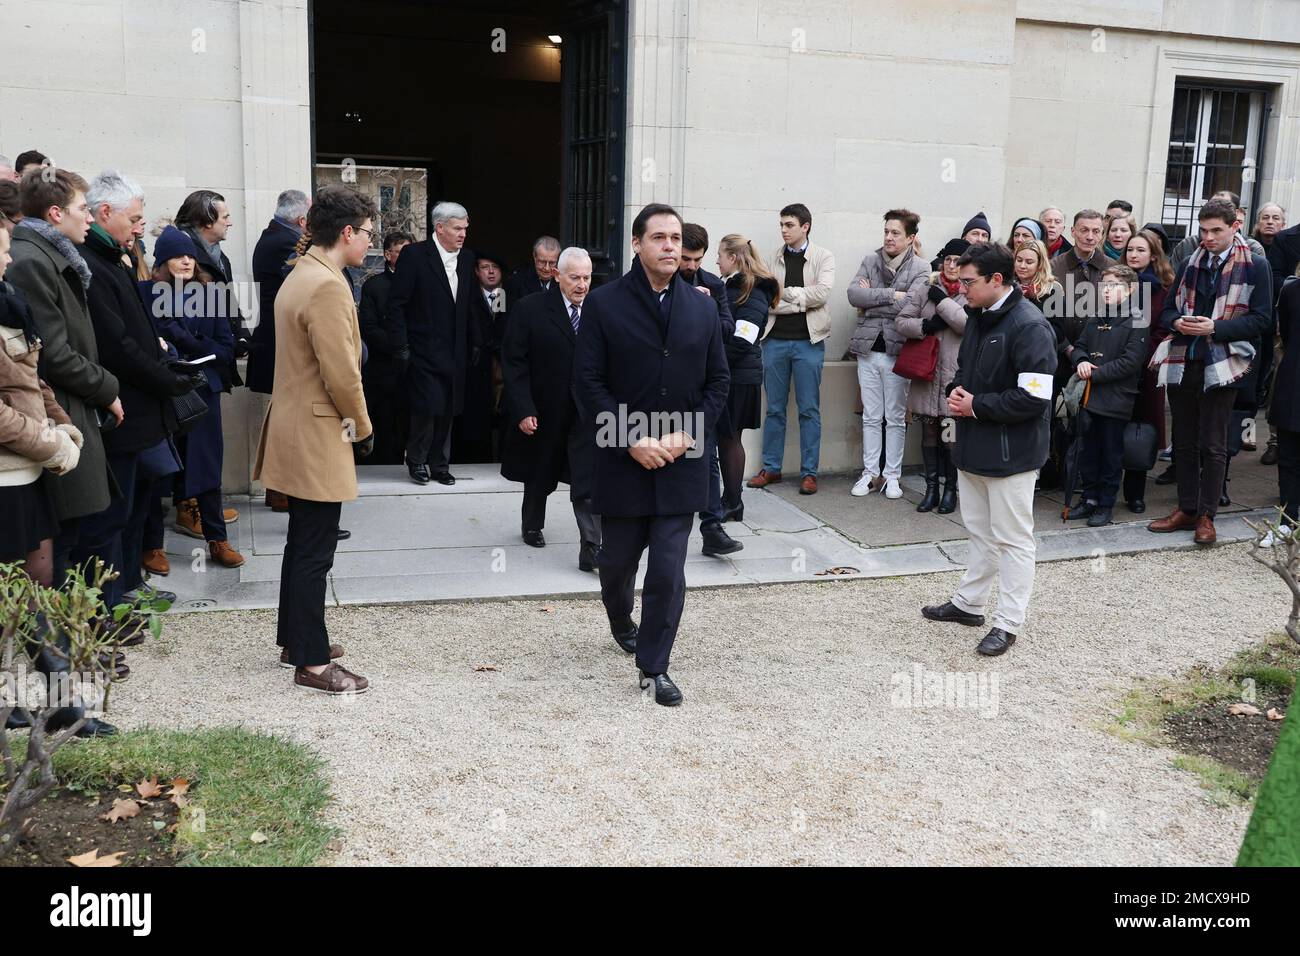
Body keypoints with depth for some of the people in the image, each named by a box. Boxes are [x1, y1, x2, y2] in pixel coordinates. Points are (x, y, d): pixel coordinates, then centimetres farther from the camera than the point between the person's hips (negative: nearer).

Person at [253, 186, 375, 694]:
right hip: (318, 436, -11)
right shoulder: (328, 286, -21)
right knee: (314, 552, -3)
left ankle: (295, 639, 31)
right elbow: (342, 375, -23)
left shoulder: (301, 275, 12)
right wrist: (362, 428, -7)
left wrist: (352, 423, 13)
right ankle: (312, 662, 6)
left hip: (297, 431, 11)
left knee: (303, 543, 19)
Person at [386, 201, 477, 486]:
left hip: (455, 353, 5)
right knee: (428, 406, -8)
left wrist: (473, 344, 11)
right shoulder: (414, 255, -8)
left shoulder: (467, 258, 9)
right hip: (424, 352, -5)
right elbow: (396, 304, -8)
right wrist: (401, 346, -12)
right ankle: (416, 460, 13)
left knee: (448, 410, 9)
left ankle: (440, 465, 21)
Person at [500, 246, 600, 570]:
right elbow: (514, 362, -10)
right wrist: (523, 410, -15)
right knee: (539, 475, 19)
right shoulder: (530, 309, -9)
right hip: (544, 412, -1)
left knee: (588, 483, -6)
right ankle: (532, 526, 43)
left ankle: (590, 550, -4)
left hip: (587, 413, 1)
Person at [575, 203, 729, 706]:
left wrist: (688, 434, -6)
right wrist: (632, 440, -14)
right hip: (622, 460, -1)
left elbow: (718, 381, 8)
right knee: (618, 560, 15)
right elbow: (589, 382, -7)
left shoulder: (702, 307, 5)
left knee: (668, 571, -1)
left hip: (681, 462, 1)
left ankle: (653, 666, 12)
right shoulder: (604, 303, -4)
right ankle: (621, 622, 46)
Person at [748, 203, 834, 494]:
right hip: (775, 339, 3)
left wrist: (785, 293, -8)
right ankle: (771, 468, 17)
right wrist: (800, 303, -12)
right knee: (774, 409, 8)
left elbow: (822, 293, -14)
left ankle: (809, 472, 7)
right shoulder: (774, 259, 8)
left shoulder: (823, 257, 2)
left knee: (809, 410, 2)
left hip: (808, 341, -2)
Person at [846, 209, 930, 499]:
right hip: (868, 348, 3)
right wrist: (891, 295, -14)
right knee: (871, 417, 10)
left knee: (896, 418, 7)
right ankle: (870, 473, 18)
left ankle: (892, 475, 17)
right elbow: (854, 294, -7)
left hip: (898, 351, -3)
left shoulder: (920, 268, -4)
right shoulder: (870, 260, 7)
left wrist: (872, 298, -11)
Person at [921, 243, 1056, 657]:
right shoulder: (977, 317, 9)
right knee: (979, 531, 20)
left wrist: (977, 405, -18)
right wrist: (956, 391, 1)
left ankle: (1008, 623, 12)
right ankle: (968, 603, 33)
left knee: (1012, 538, 3)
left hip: (1010, 452, -9)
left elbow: (1034, 398, -25)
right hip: (974, 447, 9)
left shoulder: (1029, 327, -20)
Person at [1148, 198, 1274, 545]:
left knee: (1213, 446, 1)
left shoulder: (1255, 266, -1)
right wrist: (1178, 322, -9)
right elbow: (1167, 310, 15)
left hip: (1221, 367, -5)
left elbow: (1261, 319, -6)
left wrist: (1215, 328, -18)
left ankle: (1206, 516, 10)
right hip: (1181, 363, 5)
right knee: (1184, 442, 11)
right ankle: (1186, 509, 21)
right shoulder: (1190, 265, 12)